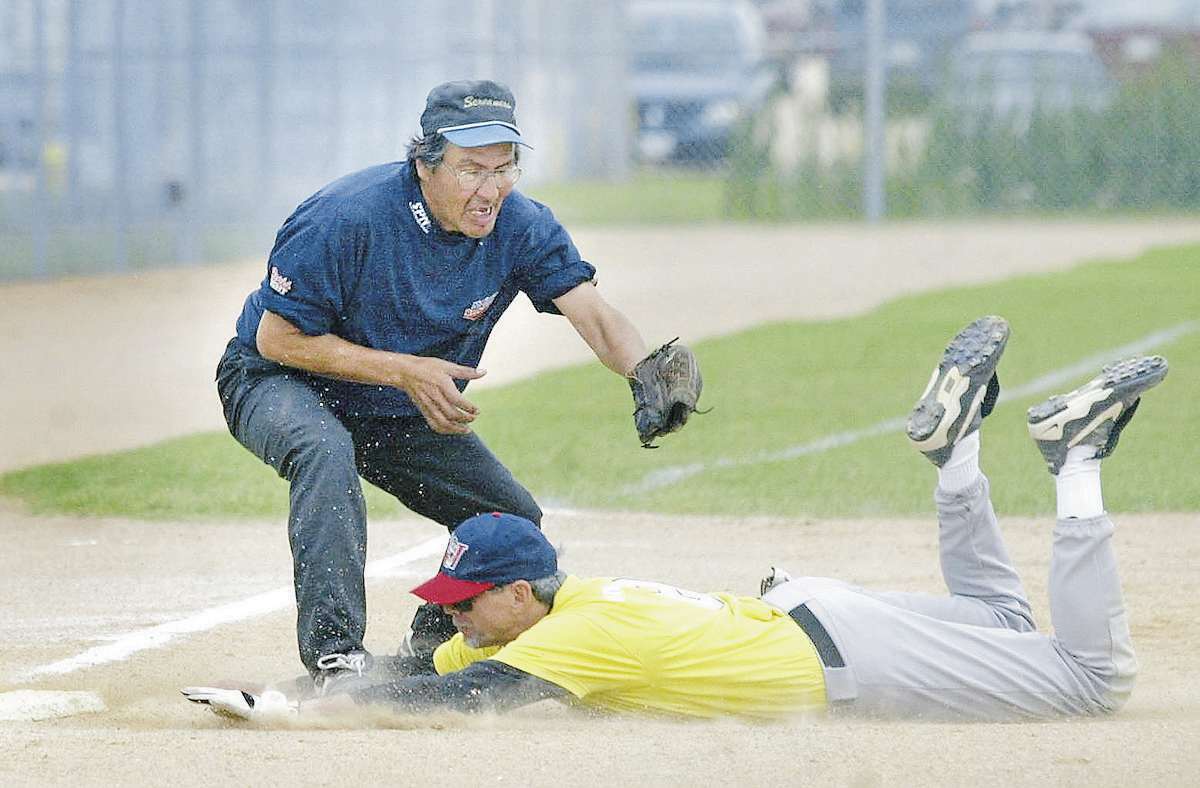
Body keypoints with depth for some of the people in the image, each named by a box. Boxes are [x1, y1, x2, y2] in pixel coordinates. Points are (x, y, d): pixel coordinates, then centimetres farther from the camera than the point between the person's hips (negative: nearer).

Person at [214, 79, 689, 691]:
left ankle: (435, 645, 26)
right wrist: (405, 371, -31)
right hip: (279, 384, -6)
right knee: (327, 451, -38)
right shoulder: (347, 216, -31)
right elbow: (277, 339, -25)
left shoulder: (522, 227, -16)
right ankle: (334, 654, -40)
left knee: (516, 525, 0)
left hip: (407, 413, 6)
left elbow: (594, 315, -25)